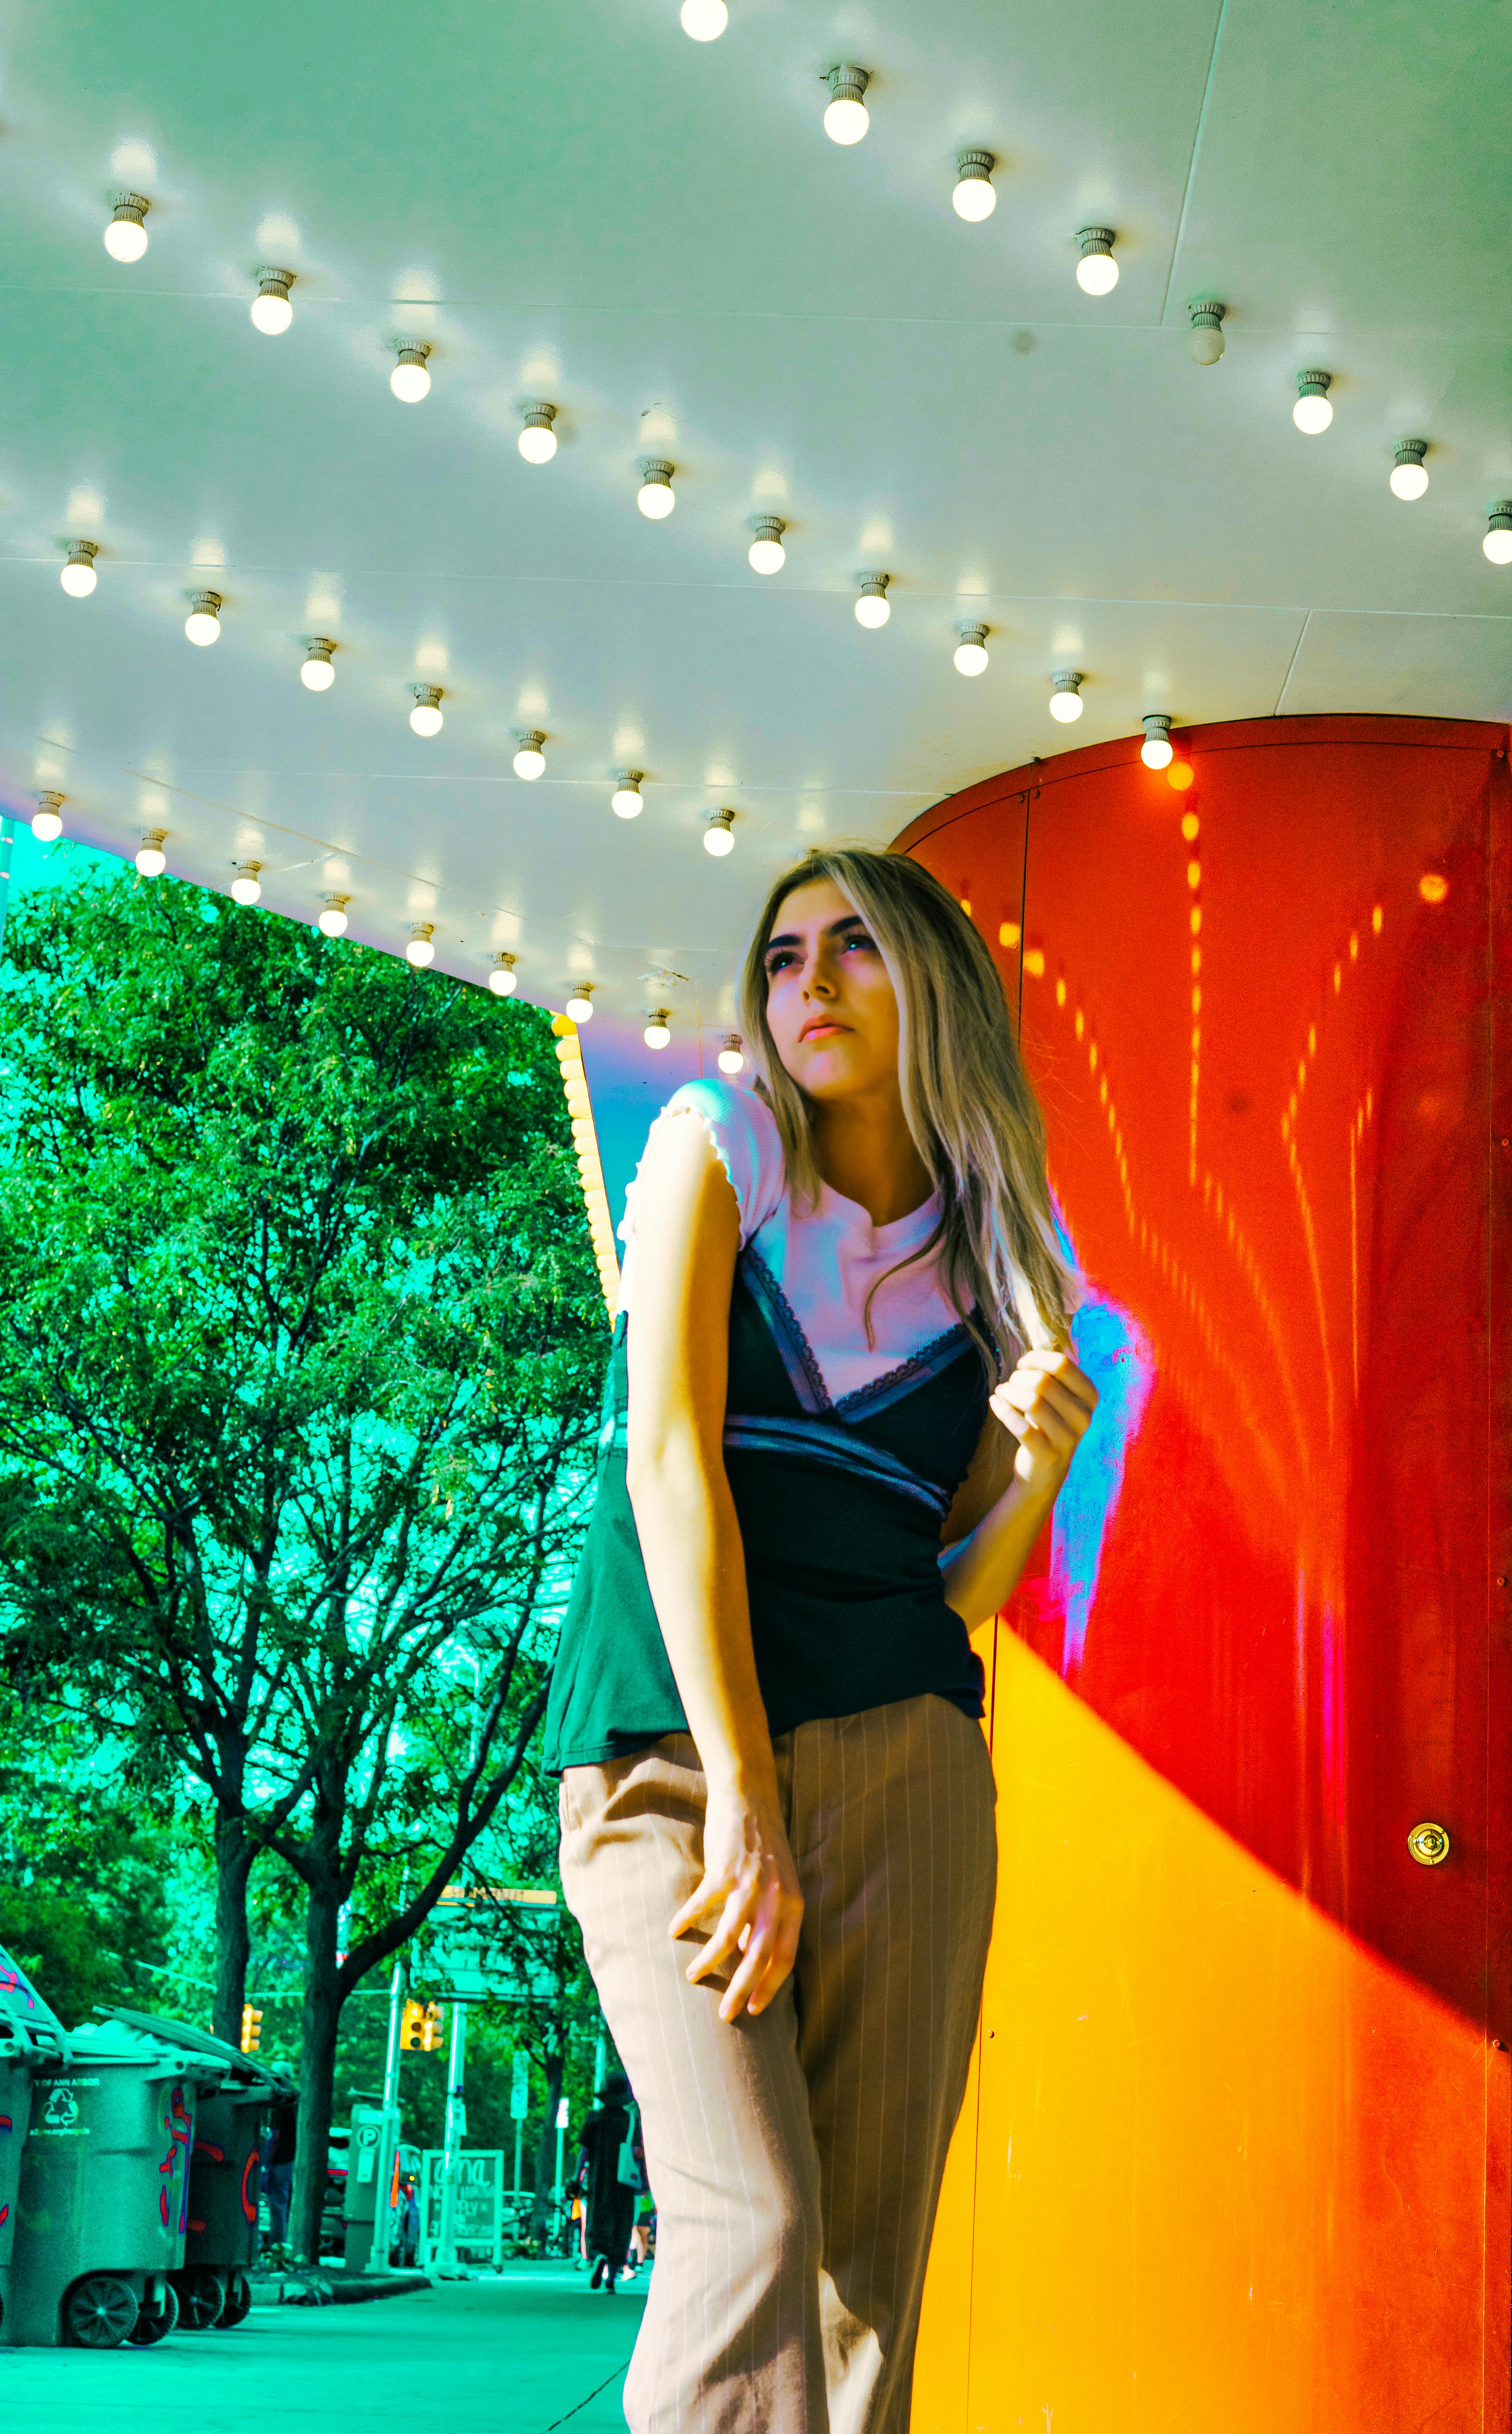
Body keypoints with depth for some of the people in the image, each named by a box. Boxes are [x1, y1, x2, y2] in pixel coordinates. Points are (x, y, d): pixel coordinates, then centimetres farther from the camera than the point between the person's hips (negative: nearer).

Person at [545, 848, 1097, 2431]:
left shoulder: (990, 1274, 13)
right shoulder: (716, 1146, 4)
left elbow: (955, 1599, 14)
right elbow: (670, 1454, -8)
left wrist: (1041, 1472, -9)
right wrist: (744, 1802, -15)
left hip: (906, 1758, 3)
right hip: (675, 1737, -3)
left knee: (874, 2250, 0)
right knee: (752, 2223, -16)